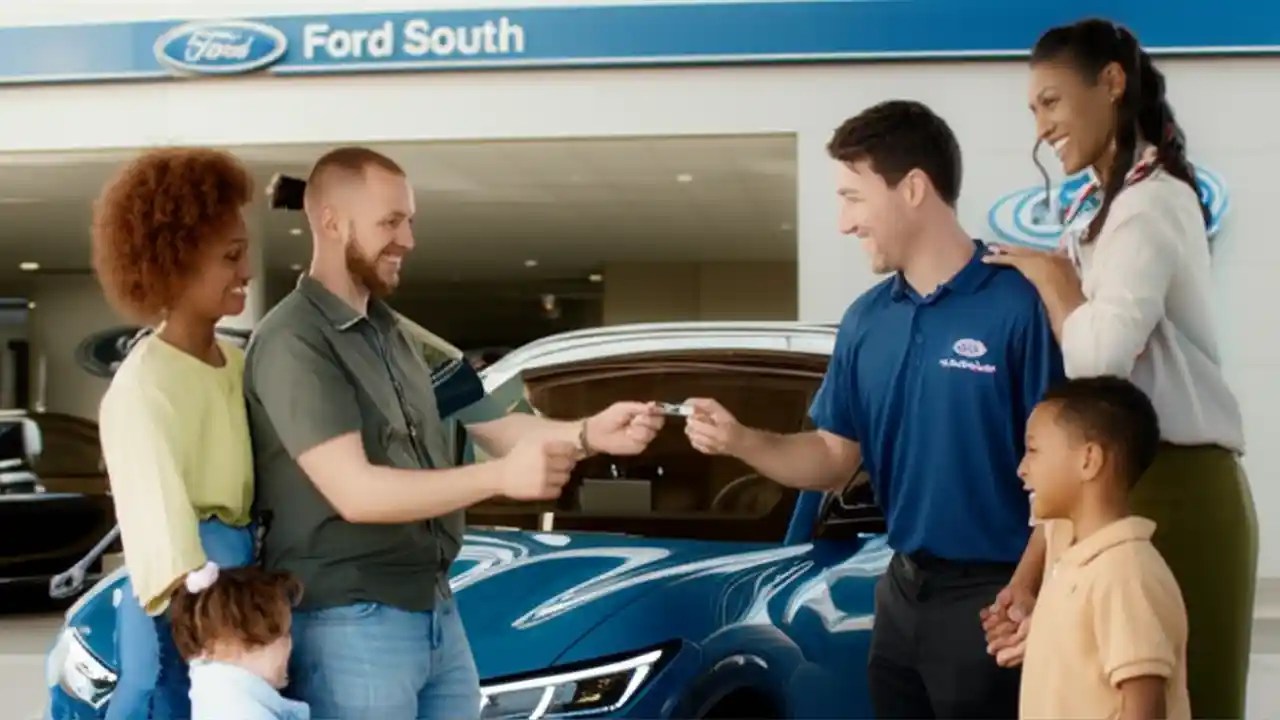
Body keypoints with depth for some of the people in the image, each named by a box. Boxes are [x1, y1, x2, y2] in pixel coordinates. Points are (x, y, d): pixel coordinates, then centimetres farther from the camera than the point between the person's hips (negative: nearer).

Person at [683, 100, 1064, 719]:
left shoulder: (1018, 306, -15)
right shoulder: (865, 321, 8)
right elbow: (835, 458, 12)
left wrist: (1023, 593, -20)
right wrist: (740, 441, -4)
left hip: (989, 596, -7)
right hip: (903, 592, 7)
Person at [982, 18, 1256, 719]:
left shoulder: (1152, 201, -13)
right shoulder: (1098, 206, 18)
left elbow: (1101, 354, -26)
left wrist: (1047, 271, -11)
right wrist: (1052, 274, -3)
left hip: (1169, 486, -10)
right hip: (1122, 481, 10)